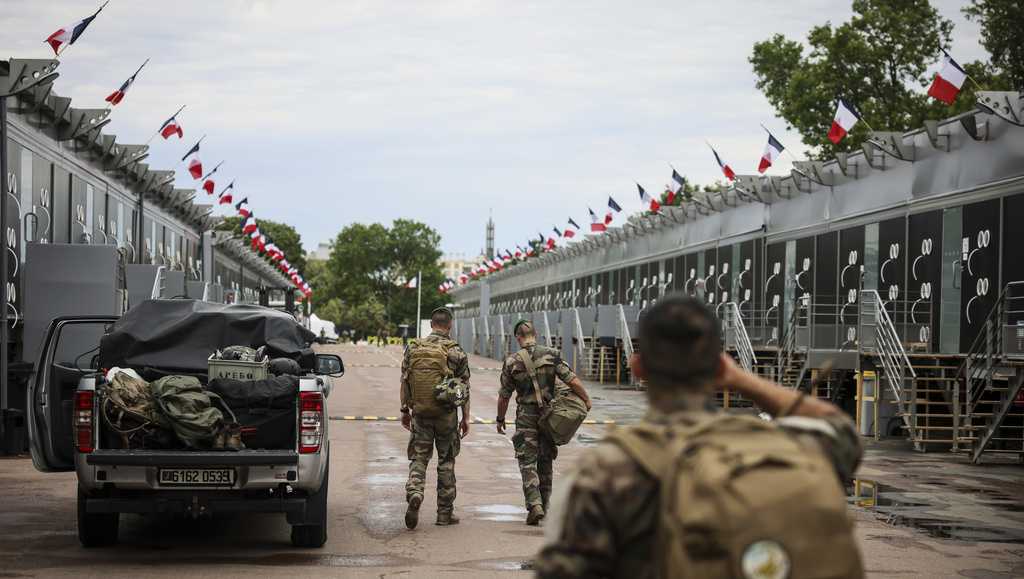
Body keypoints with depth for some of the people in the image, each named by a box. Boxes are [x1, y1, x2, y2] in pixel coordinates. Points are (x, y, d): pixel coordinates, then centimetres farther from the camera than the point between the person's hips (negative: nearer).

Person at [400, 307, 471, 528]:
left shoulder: (413, 348, 2)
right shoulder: (456, 351, -5)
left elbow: (405, 383, 5)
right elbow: (464, 387, -3)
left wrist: (405, 410, 15)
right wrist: (466, 418, 4)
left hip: (420, 413, 1)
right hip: (446, 414, -1)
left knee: (418, 458, 7)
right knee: (446, 461, 8)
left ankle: (414, 492, -21)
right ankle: (445, 512, 12)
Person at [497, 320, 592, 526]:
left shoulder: (512, 362, -5)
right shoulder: (551, 355, -4)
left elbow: (504, 396, 1)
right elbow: (573, 381, -7)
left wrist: (500, 420, 14)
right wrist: (586, 400, 8)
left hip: (526, 416, -2)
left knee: (528, 463, 0)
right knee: (546, 463, 13)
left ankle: (534, 504, -17)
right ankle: (543, 507, 19)